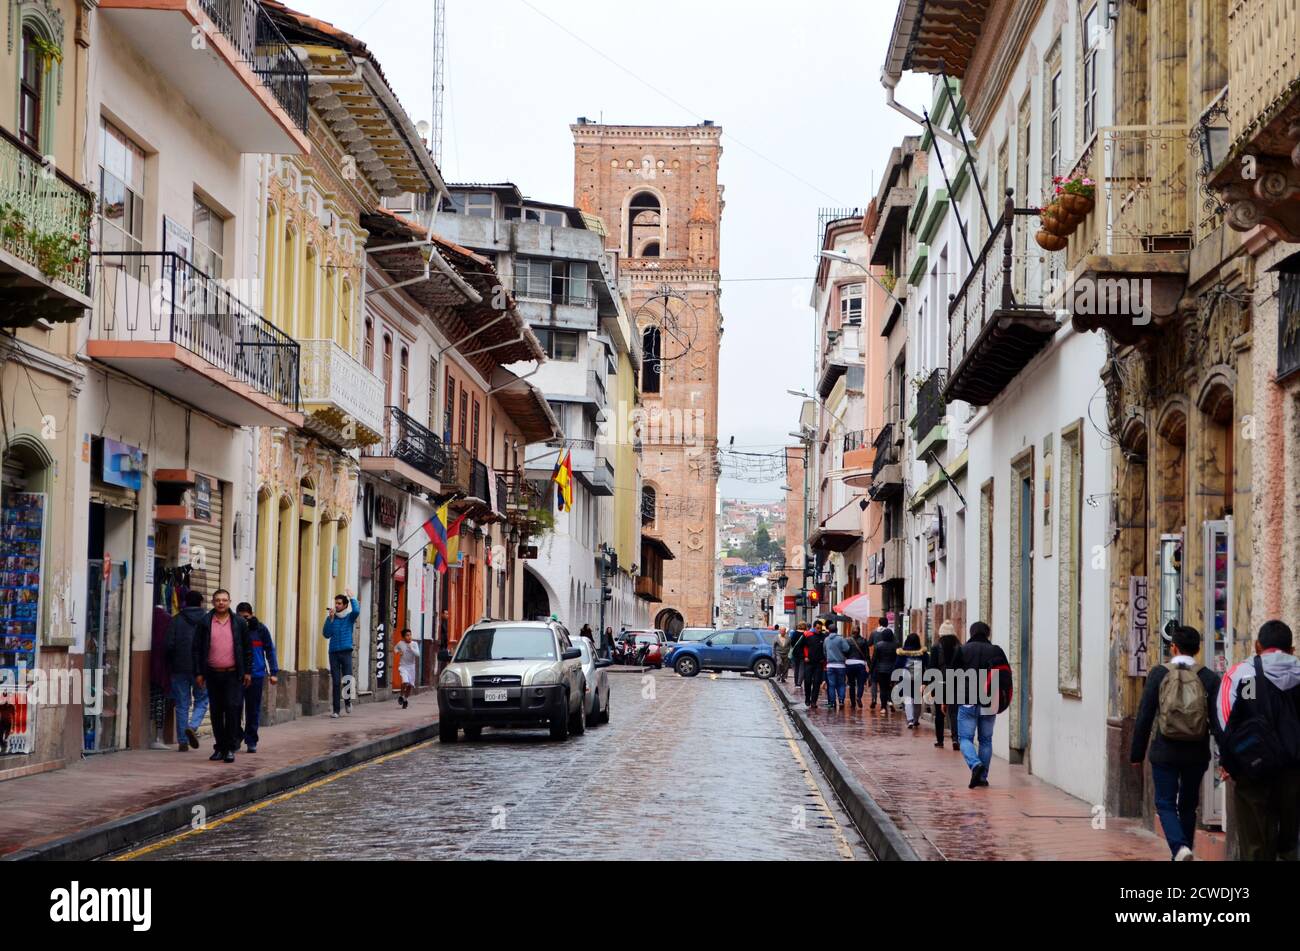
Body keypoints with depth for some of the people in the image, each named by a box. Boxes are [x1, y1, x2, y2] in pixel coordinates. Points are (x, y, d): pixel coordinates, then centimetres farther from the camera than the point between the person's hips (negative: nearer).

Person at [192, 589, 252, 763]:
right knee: (216, 713, 7)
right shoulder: (204, 623, 5)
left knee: (232, 710, -10)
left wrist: (248, 672, 3)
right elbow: (197, 649, 6)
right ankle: (219, 747, 16)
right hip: (213, 675, 1)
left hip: (233, 675, -1)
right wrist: (198, 673, -1)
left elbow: (248, 649, 9)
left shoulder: (239, 623, 6)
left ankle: (230, 748, -5)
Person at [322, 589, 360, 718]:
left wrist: (351, 597, -11)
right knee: (336, 682, -1)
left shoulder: (350, 617, 4)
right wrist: (330, 618, -6)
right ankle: (336, 710, 1)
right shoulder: (331, 618, 9)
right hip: (333, 653, 2)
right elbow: (326, 634, -1)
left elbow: (356, 611, -19)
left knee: (347, 680, -7)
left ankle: (347, 701, 22)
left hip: (346, 652, -2)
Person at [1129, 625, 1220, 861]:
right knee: (1188, 805, 18)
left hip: (1165, 752, -2)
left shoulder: (1159, 673, -6)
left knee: (1165, 804, 5)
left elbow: (1144, 716, -5)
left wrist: (1137, 753, 3)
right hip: (1197, 754, 2)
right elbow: (1217, 720, -3)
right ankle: (1182, 855, 25)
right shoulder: (1209, 677, -2)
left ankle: (1180, 848, -18)